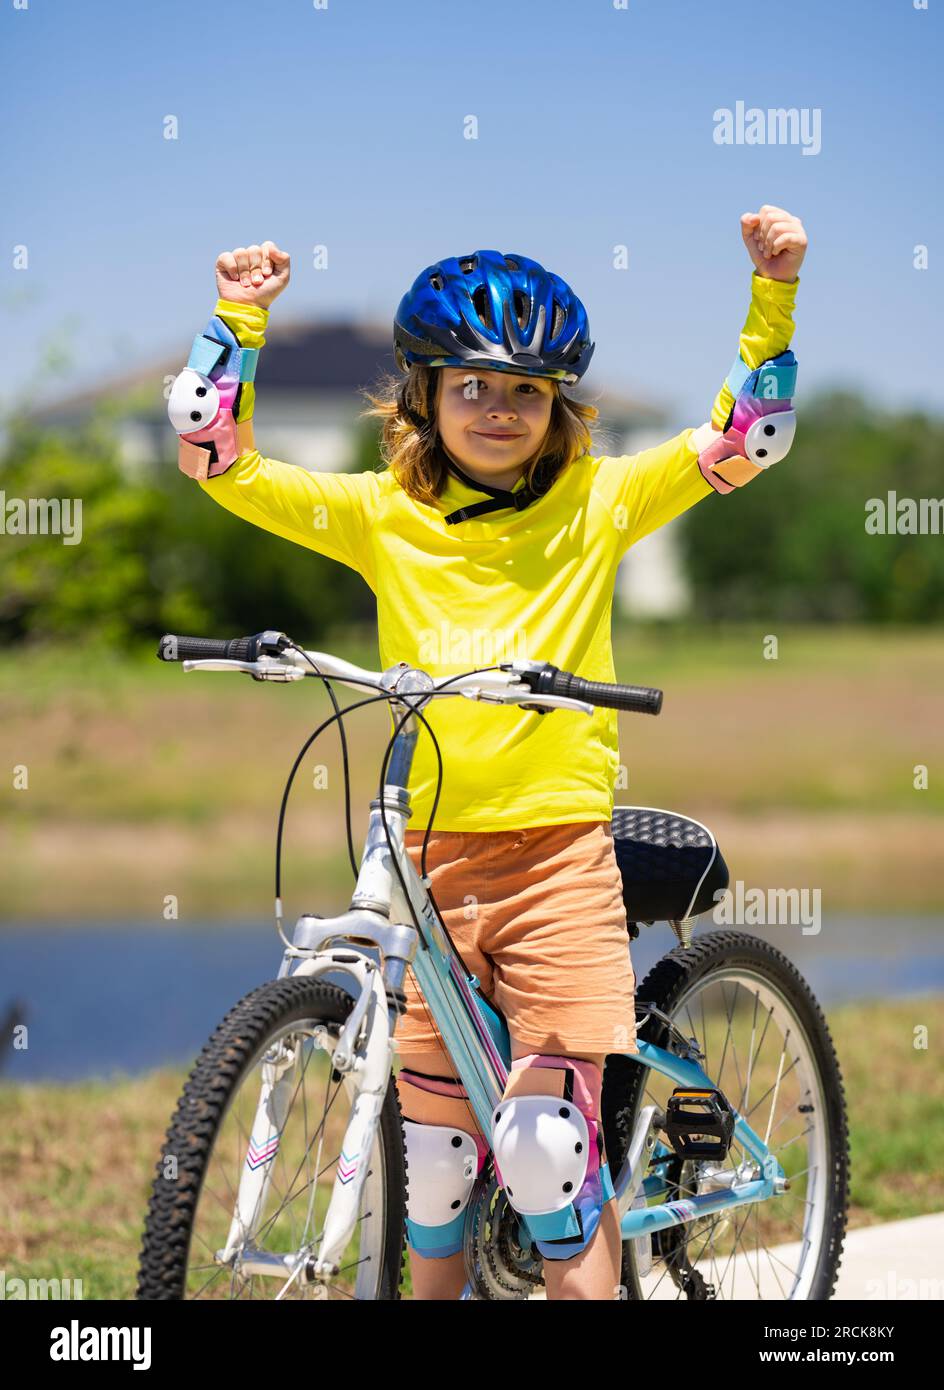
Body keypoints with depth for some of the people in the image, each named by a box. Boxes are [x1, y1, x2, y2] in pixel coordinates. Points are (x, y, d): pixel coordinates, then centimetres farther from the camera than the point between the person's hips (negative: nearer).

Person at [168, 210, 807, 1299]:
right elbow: (218, 459, 6)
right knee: (436, 1146, 8)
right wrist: (239, 316, 0)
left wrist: (773, 290, -5)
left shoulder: (596, 503, 6)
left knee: (550, 1136, -9)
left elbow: (744, 439, 4)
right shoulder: (381, 514, 7)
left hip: (561, 853, -2)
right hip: (429, 854, 2)